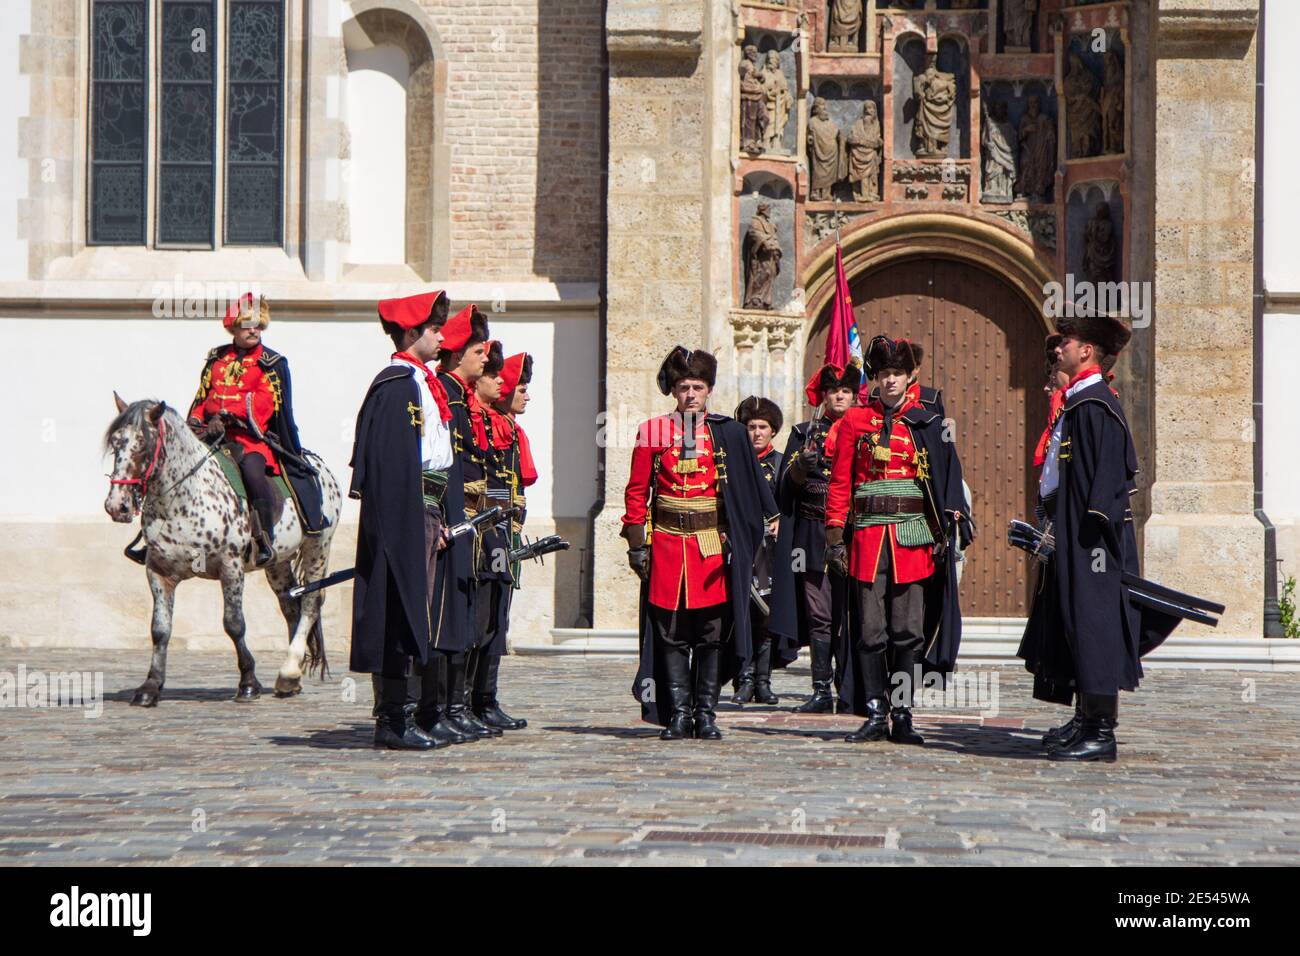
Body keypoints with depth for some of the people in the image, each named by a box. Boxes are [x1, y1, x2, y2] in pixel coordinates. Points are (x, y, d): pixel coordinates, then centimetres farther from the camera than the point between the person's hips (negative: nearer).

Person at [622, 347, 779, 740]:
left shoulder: (728, 433, 6)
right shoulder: (653, 431, 4)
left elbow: (752, 486, 12)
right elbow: (637, 491, 5)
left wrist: (769, 519, 7)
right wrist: (637, 543, -1)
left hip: (712, 545, 0)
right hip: (667, 543, 0)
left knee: (712, 633, 1)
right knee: (670, 634, 1)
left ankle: (705, 714, 9)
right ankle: (678, 714, 7)